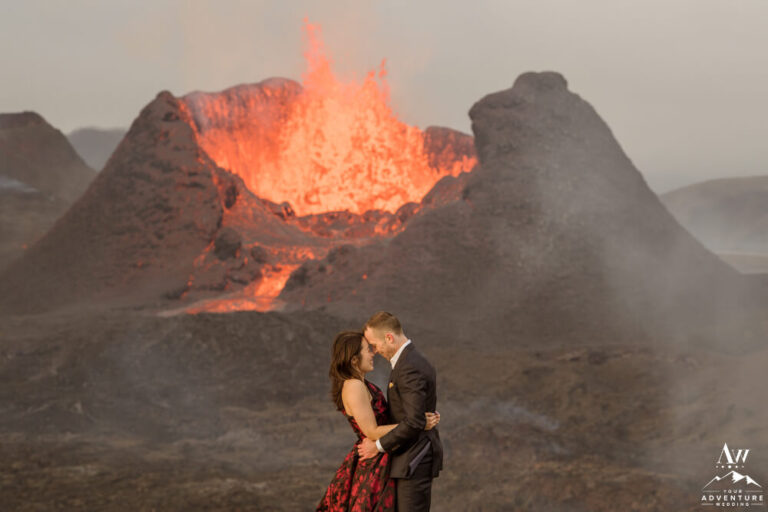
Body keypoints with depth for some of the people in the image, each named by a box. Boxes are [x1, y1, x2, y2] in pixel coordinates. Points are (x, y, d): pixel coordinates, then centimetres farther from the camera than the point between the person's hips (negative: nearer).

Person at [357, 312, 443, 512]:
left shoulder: (409, 368, -20)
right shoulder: (415, 361, 13)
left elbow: (414, 421, -25)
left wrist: (379, 445, -15)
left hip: (414, 461, -11)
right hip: (416, 457, 11)